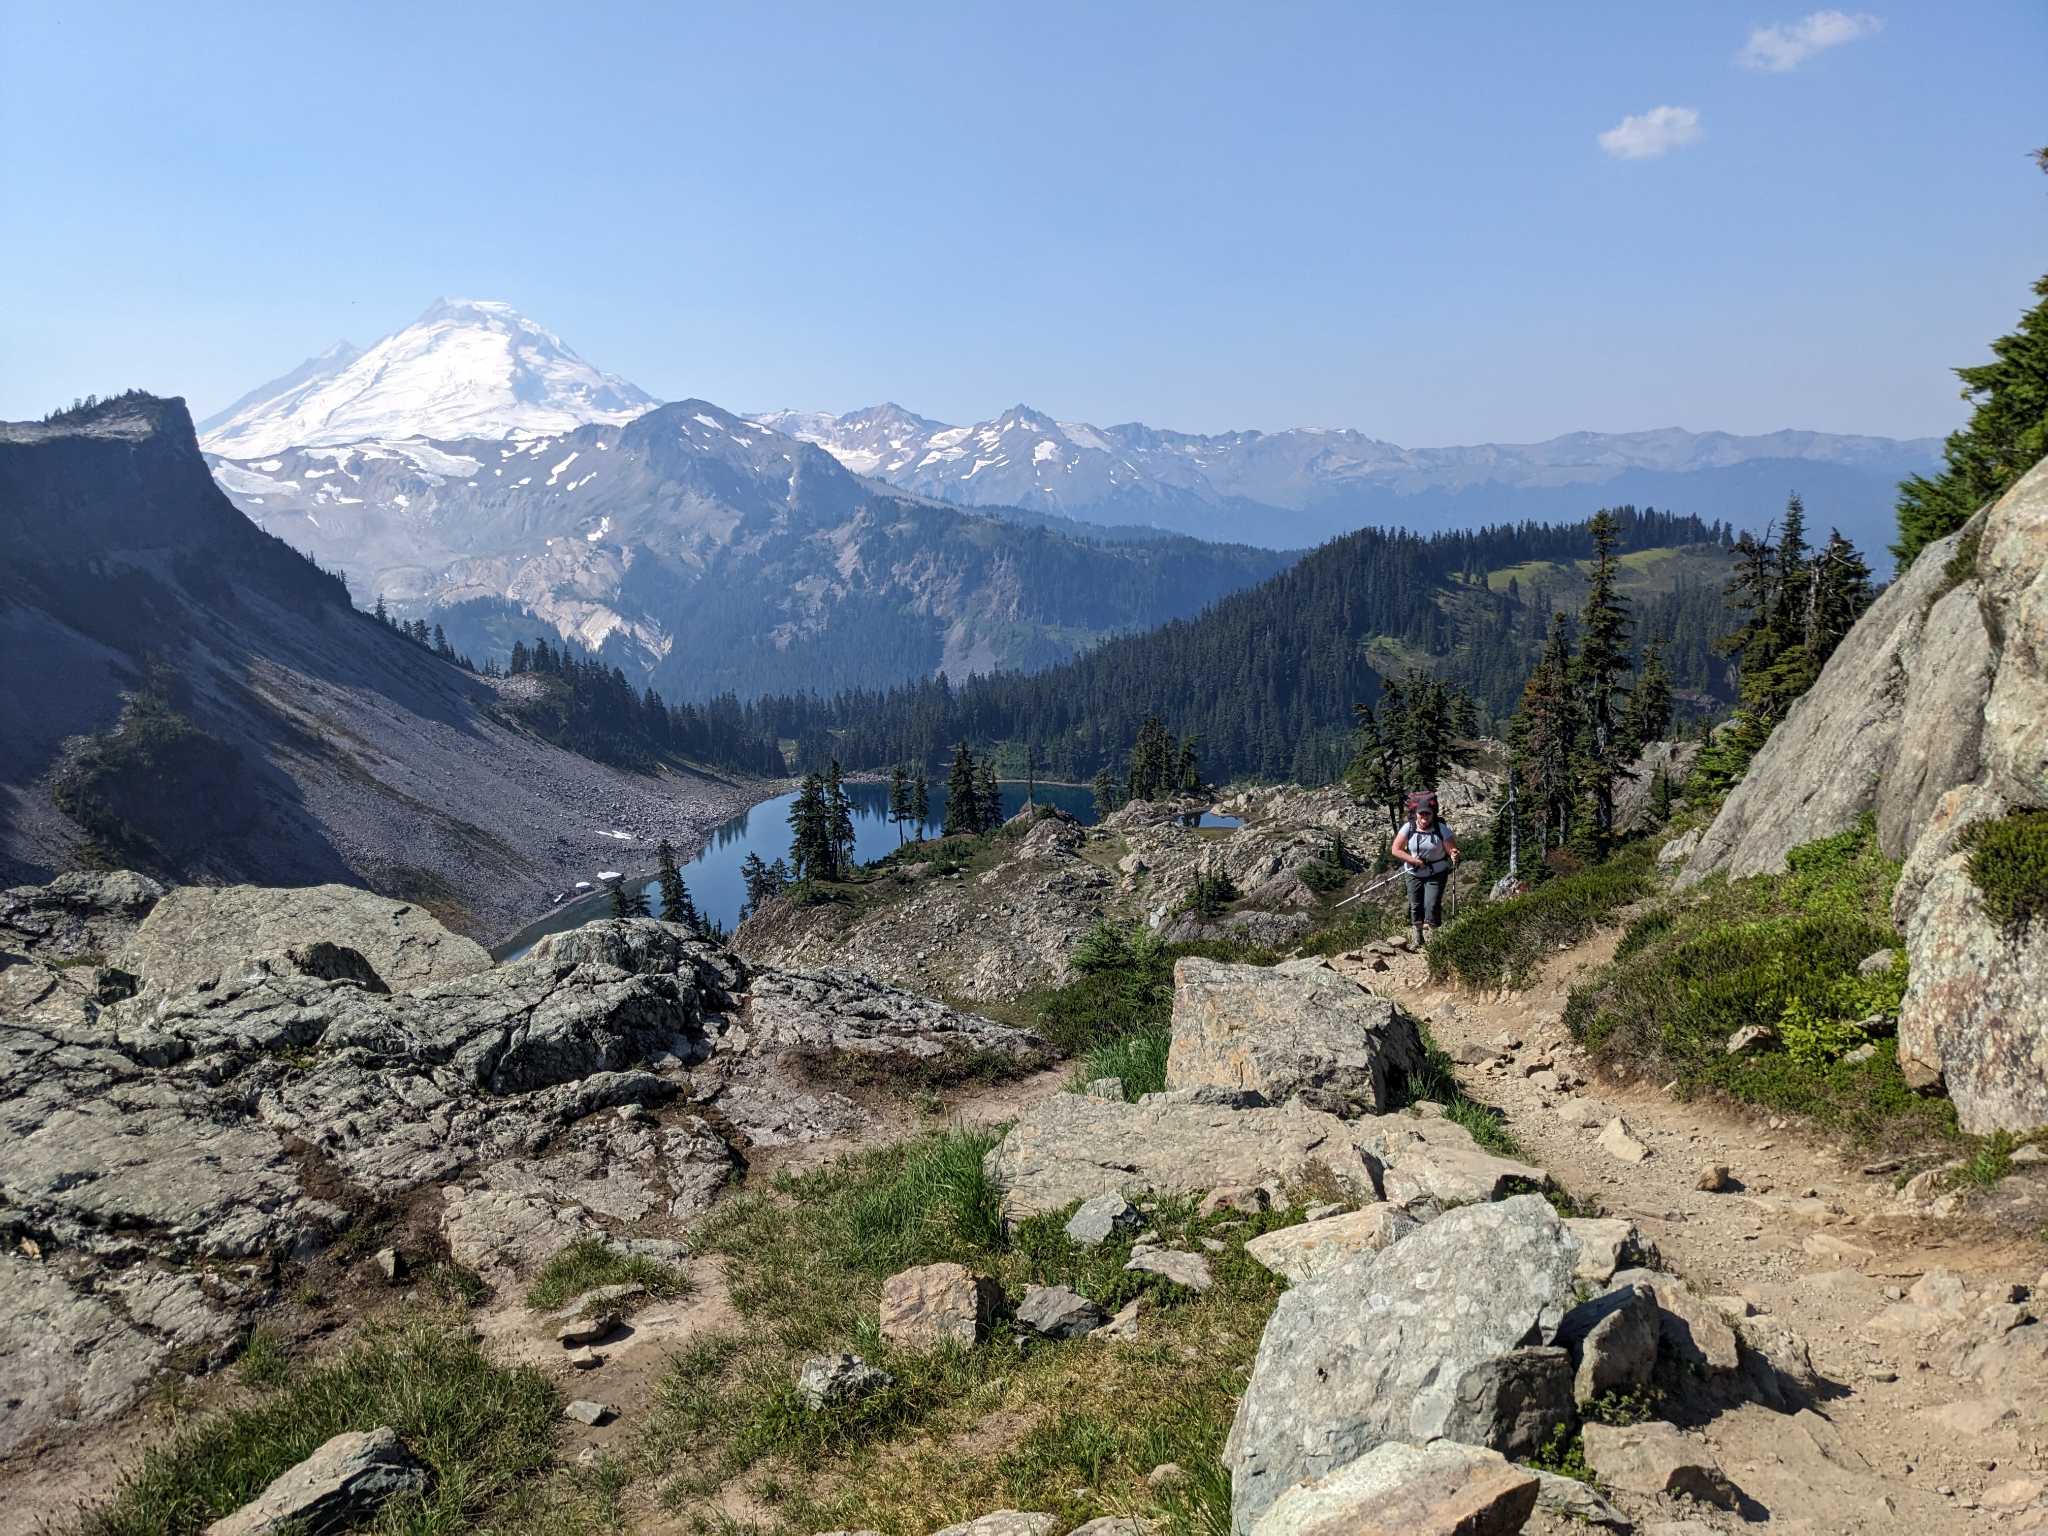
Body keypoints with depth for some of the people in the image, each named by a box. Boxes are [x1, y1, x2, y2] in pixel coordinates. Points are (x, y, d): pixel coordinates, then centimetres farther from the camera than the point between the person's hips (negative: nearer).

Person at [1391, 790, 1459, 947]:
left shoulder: (1441, 829, -12)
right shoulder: (1408, 828, -10)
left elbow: (1452, 849, -15)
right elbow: (1396, 850, -8)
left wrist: (1454, 855, -40)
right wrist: (1415, 861, -17)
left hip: (1436, 874, -2)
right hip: (1414, 874, 2)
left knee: (1432, 905, -12)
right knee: (1415, 906, 9)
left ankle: (1432, 938, 0)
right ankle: (1418, 938, 26)